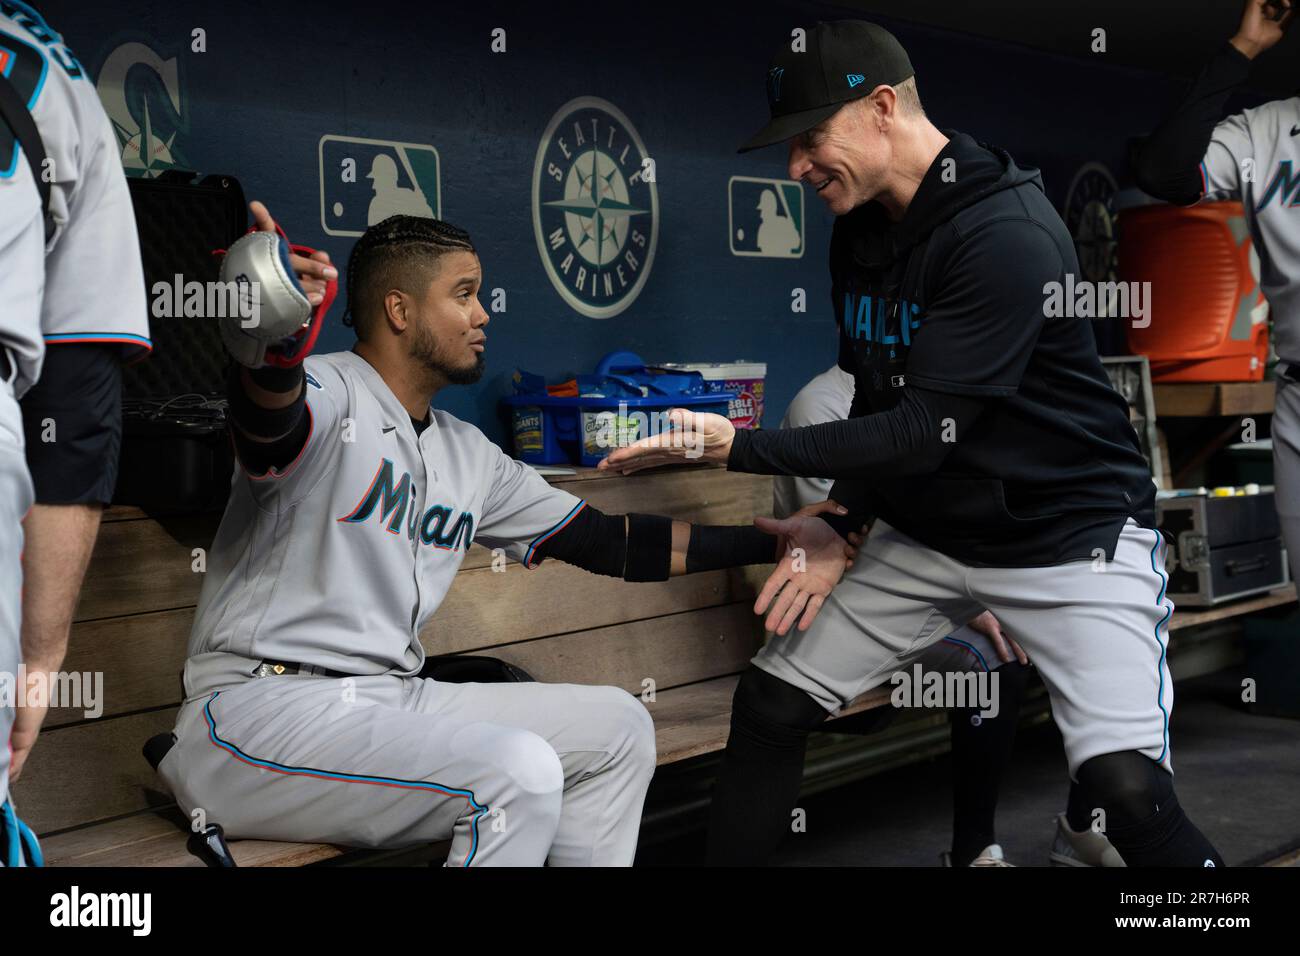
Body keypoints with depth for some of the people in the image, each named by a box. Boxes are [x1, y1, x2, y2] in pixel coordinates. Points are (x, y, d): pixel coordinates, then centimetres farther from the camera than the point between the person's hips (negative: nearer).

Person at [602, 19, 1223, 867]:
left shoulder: (1006, 231, -23)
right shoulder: (860, 230, 3)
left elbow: (923, 431, -25)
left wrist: (733, 445, -24)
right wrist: (837, 525, -4)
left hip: (1069, 532, -7)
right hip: (926, 532, 7)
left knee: (1125, 788, -20)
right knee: (768, 705, 3)